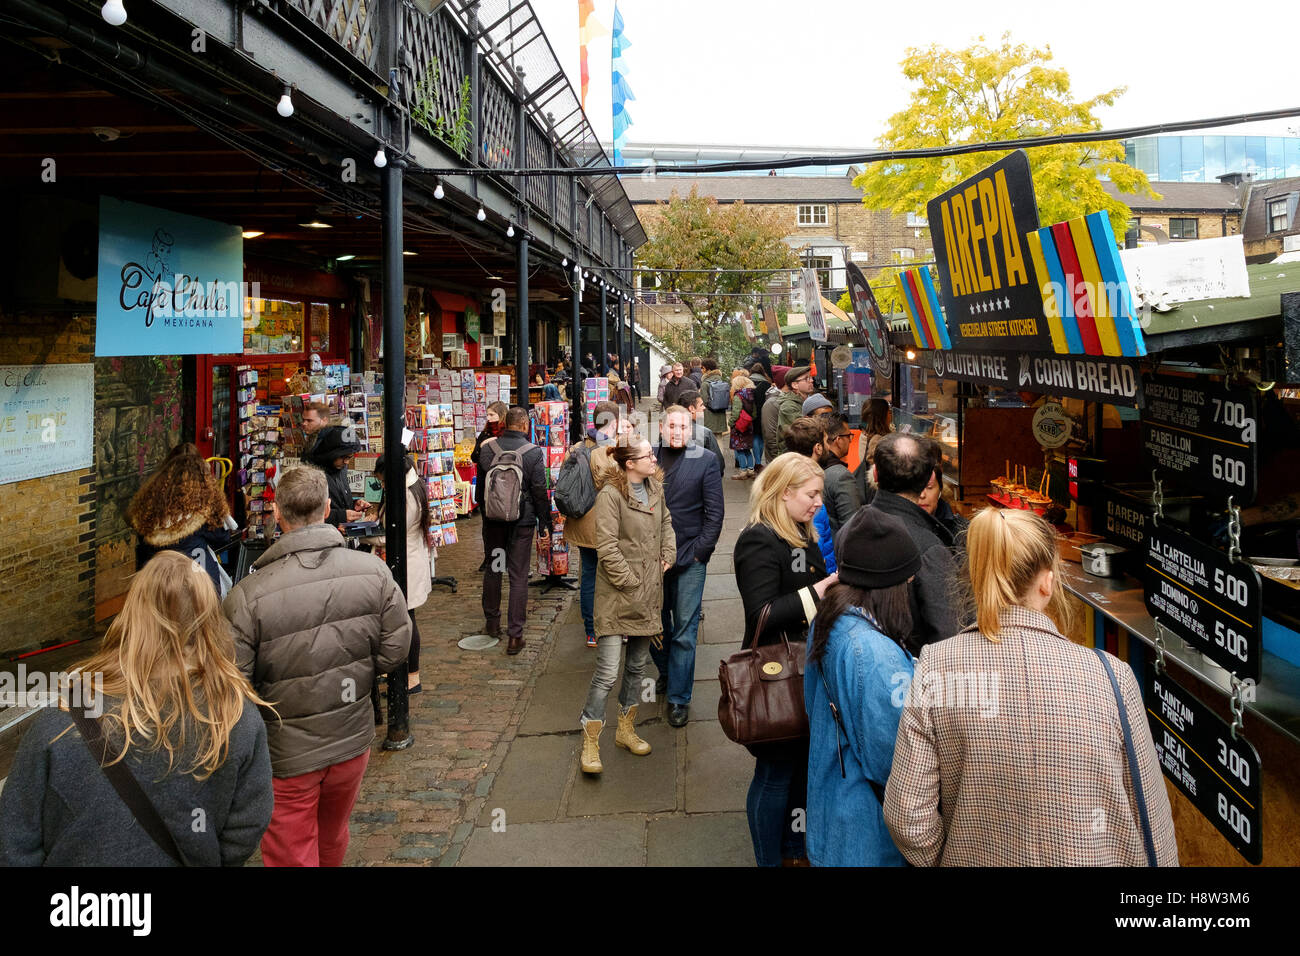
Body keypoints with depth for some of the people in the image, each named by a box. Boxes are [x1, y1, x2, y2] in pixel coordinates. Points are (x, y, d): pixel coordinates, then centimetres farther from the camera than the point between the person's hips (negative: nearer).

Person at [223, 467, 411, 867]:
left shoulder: (246, 597, -24)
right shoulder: (374, 572, -15)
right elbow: (395, 650, -7)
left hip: (285, 755, -3)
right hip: (352, 742, 3)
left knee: (290, 854, 17)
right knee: (333, 841, 28)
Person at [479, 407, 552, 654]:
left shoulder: (487, 448, -2)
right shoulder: (534, 452, -12)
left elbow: (481, 482, 9)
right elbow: (540, 492, -9)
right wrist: (544, 525, -1)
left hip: (492, 519, 3)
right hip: (522, 521, -3)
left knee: (492, 569, 19)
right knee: (519, 576, 2)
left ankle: (492, 622, 33)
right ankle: (515, 636, 3)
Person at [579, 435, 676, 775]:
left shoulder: (655, 488, 7)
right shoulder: (610, 495, -17)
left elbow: (666, 522, 25)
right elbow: (607, 548, -18)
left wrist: (668, 554, 11)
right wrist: (631, 584, -16)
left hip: (648, 593, 8)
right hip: (617, 595, -8)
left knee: (637, 665, 18)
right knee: (607, 673, -7)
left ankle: (626, 729, 34)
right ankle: (590, 744, 6)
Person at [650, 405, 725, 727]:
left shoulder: (704, 461, -2)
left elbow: (715, 514, -2)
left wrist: (698, 552, -7)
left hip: (689, 559, -2)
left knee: (684, 632, 2)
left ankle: (678, 697, 13)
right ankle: (665, 673, 39)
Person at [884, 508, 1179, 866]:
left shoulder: (935, 668, -19)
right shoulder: (1111, 676, -20)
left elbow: (907, 816, -16)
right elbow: (1150, 823, -10)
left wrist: (945, 859, 2)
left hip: (974, 857, 0)